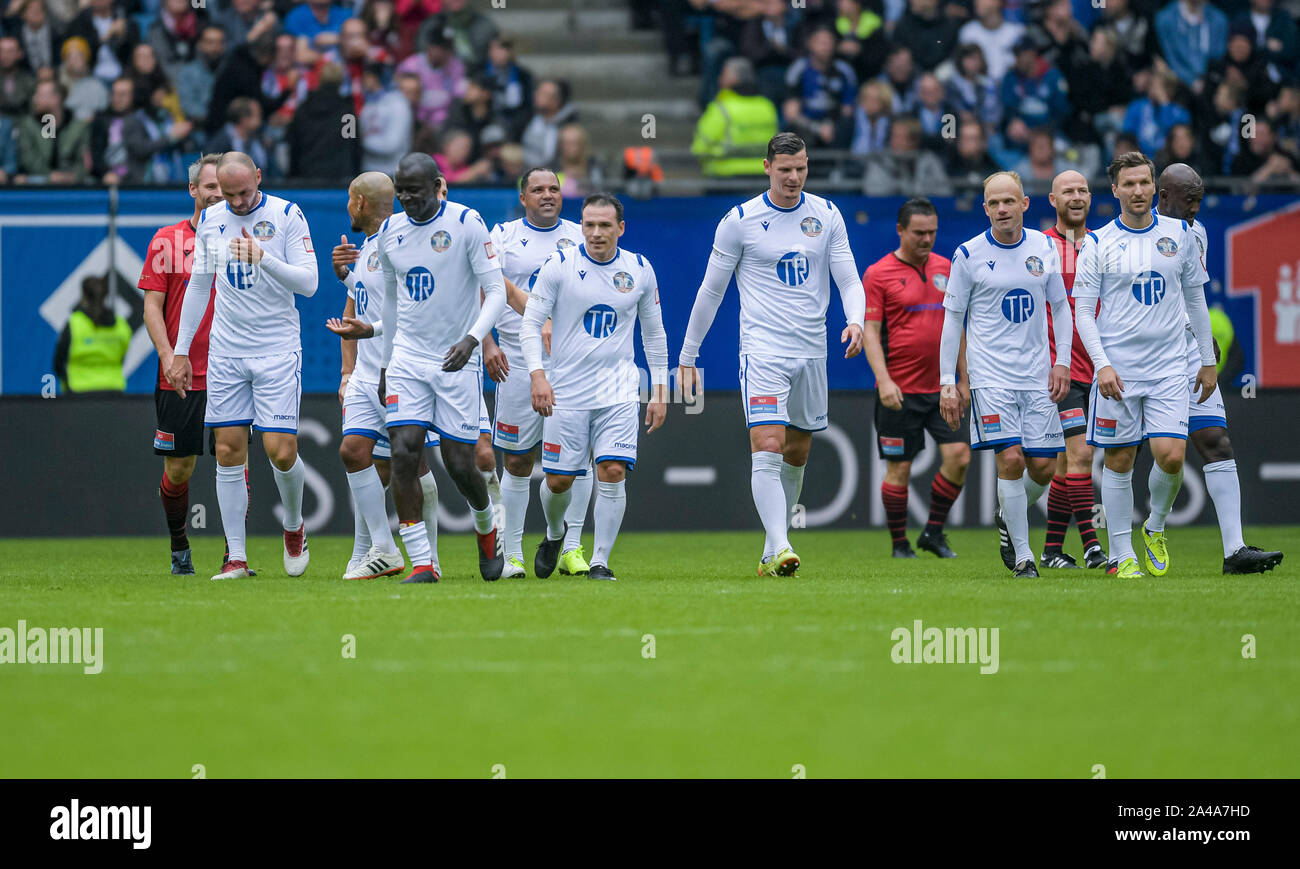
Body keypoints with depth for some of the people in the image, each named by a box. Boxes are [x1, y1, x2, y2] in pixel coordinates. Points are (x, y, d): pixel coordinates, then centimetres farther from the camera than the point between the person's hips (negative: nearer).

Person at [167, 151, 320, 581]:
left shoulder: (286, 216, -5)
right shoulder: (210, 220, 7)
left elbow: (308, 282, -10)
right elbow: (198, 286, 16)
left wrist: (262, 257, -24)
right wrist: (180, 352, 15)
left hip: (278, 349, -3)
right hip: (225, 352, 3)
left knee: (281, 451, -9)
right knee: (229, 451, -2)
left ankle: (294, 526, 21)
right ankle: (236, 557, 2)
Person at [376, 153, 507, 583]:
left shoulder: (467, 224, -9)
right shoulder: (390, 232, 6)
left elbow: (496, 291, -10)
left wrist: (472, 338, -26)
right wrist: (386, 362, 21)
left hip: (457, 361, -4)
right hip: (407, 359, 4)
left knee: (459, 464, -2)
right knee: (403, 453, -13)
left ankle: (487, 528, 32)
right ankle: (421, 563, -11)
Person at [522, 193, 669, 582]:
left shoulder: (640, 270, 4)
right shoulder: (560, 265, -4)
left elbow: (654, 333, 14)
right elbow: (530, 324, -3)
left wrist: (660, 392, 10)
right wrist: (537, 375, -17)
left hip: (617, 392, 1)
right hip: (566, 391, -1)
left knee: (613, 472, -13)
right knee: (559, 480, 2)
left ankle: (600, 561, -4)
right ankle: (555, 533, 34)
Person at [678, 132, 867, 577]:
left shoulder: (827, 215, 5)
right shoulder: (739, 221, -4)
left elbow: (848, 279, 5)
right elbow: (711, 290, 3)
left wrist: (855, 321, -17)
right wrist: (687, 356, 5)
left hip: (812, 352, 4)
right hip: (762, 351, -4)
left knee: (796, 454, 11)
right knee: (767, 449, -18)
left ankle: (771, 552, 23)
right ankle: (780, 549, -26)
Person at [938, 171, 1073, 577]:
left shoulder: (1044, 248, 5)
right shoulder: (969, 255, -3)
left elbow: (1060, 306, 16)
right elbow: (953, 319, 1)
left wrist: (1062, 362, 5)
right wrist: (947, 383, -2)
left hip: (1037, 375, 3)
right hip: (990, 374, -3)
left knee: (1043, 466, -1)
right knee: (1011, 459, -15)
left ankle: (1008, 517, 30)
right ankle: (1022, 555, -4)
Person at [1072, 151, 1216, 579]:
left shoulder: (1179, 234, 6)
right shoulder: (1097, 244, -1)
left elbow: (1196, 299, 15)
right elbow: (1083, 311, -1)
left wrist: (1208, 361, 14)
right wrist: (1102, 365, -13)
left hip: (1168, 367, 1)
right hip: (1116, 370, -1)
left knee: (1170, 455, -11)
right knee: (1119, 462, 1)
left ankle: (1156, 527, 16)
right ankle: (1122, 555, 10)